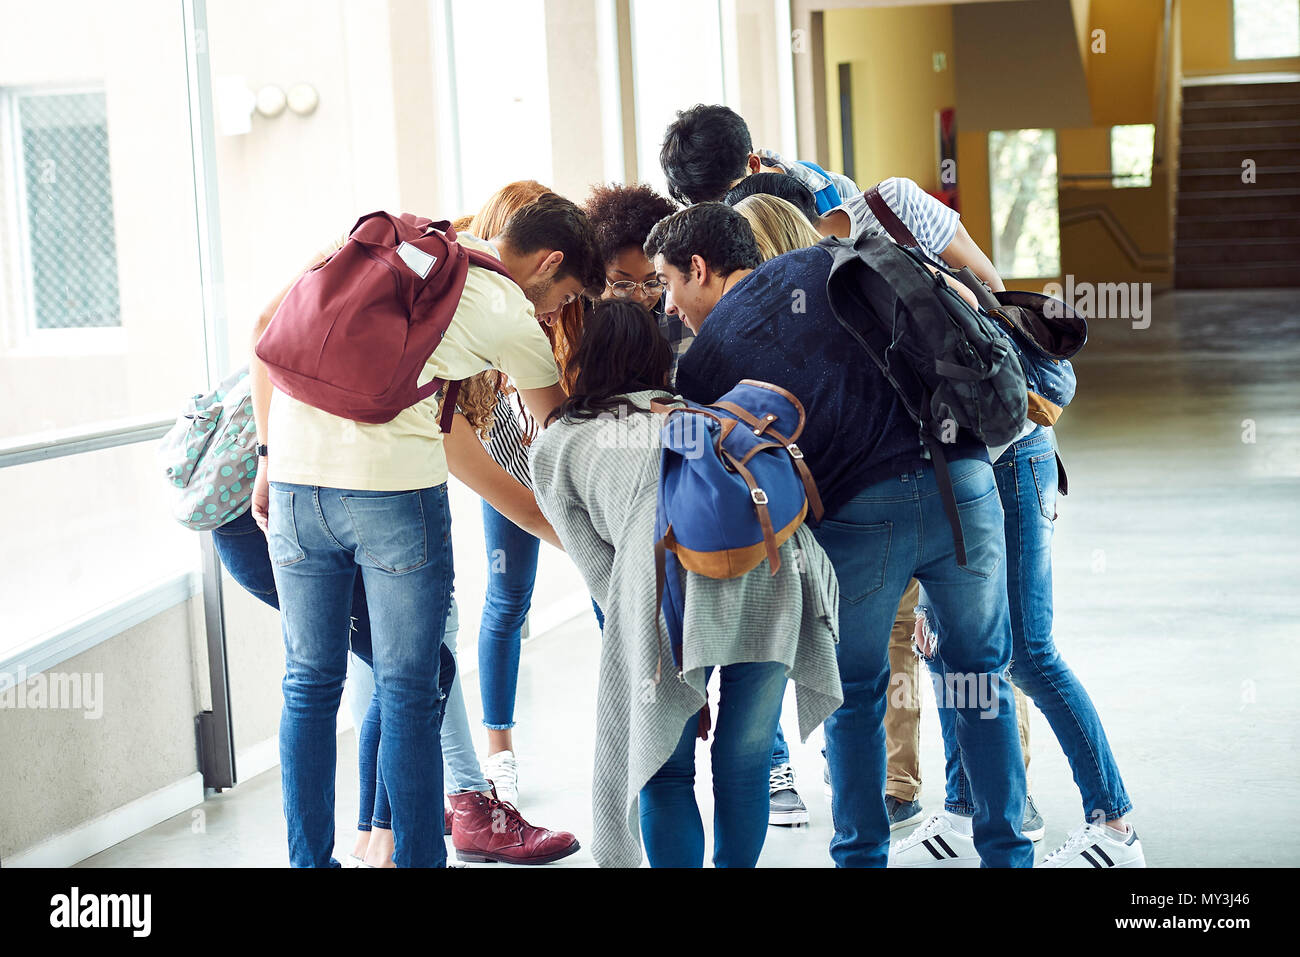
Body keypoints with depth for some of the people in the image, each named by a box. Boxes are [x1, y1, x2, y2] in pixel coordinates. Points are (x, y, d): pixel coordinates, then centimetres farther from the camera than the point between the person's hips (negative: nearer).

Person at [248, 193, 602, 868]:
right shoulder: (511, 319, 4)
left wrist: (271, 457, 18)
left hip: (296, 477, 5)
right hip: (395, 485, -5)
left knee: (309, 686, 14)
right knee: (408, 695, 6)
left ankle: (310, 861, 20)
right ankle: (417, 860, 11)